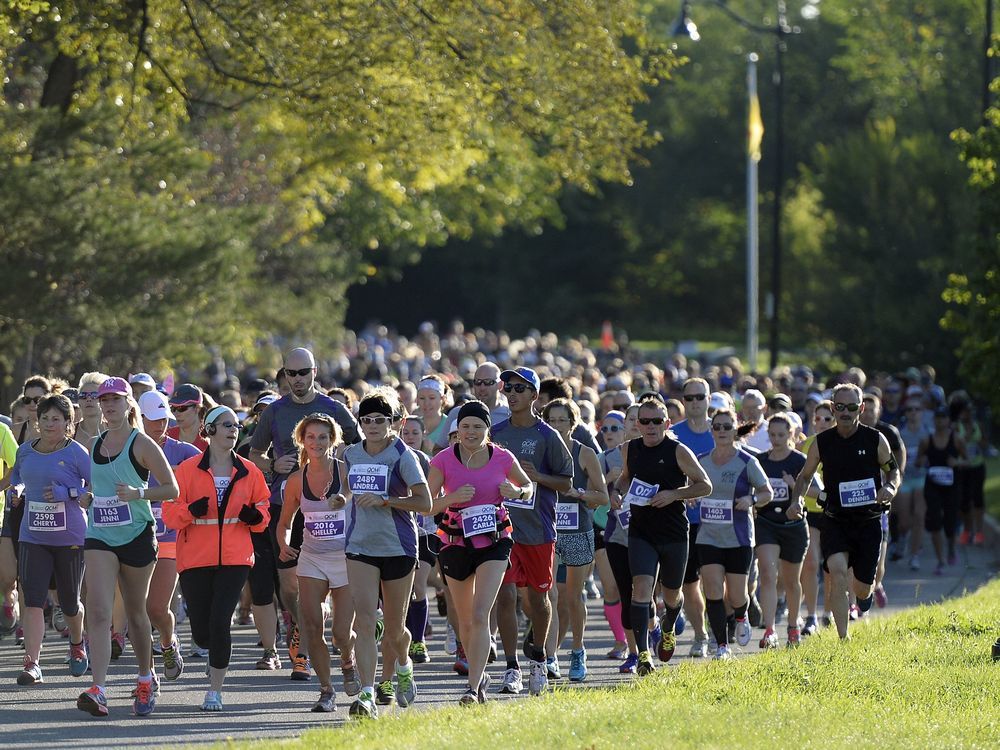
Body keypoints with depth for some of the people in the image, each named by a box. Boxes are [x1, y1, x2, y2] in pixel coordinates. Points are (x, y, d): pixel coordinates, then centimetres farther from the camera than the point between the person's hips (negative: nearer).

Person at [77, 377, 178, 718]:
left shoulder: (142, 444, -5)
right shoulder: (95, 446, 11)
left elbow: (172, 489, -7)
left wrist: (138, 493, -21)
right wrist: (89, 499, 9)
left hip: (137, 536, -3)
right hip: (100, 537, 3)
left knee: (135, 611, 11)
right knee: (98, 611, -13)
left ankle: (145, 679, 34)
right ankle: (98, 691, -23)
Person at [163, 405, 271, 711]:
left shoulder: (249, 472, 8)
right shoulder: (188, 470, 1)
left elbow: (263, 506, 17)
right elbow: (169, 512, -1)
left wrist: (255, 516, -6)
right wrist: (190, 511, -21)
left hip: (235, 559, 0)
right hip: (195, 559, 0)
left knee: (220, 623, -13)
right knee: (201, 632, 0)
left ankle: (215, 691, -2)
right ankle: (218, 653, 38)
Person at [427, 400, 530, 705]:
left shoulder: (503, 458, -3)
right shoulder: (443, 460, -6)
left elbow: (528, 485, 14)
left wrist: (516, 491, -9)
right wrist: (452, 498, -23)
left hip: (494, 542, -1)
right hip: (456, 544, 1)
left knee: (480, 616, -15)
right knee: (466, 621, 12)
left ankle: (473, 688, -18)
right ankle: (479, 676, 35)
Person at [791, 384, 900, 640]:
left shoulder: (875, 439, -3)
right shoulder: (821, 443, -1)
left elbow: (893, 469, 11)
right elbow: (804, 476, 12)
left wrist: (890, 488, -11)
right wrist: (796, 499, -6)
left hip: (869, 522, 0)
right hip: (835, 521, 0)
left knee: (861, 589, 5)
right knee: (837, 571, -24)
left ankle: (868, 589, 46)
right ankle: (842, 638, -18)